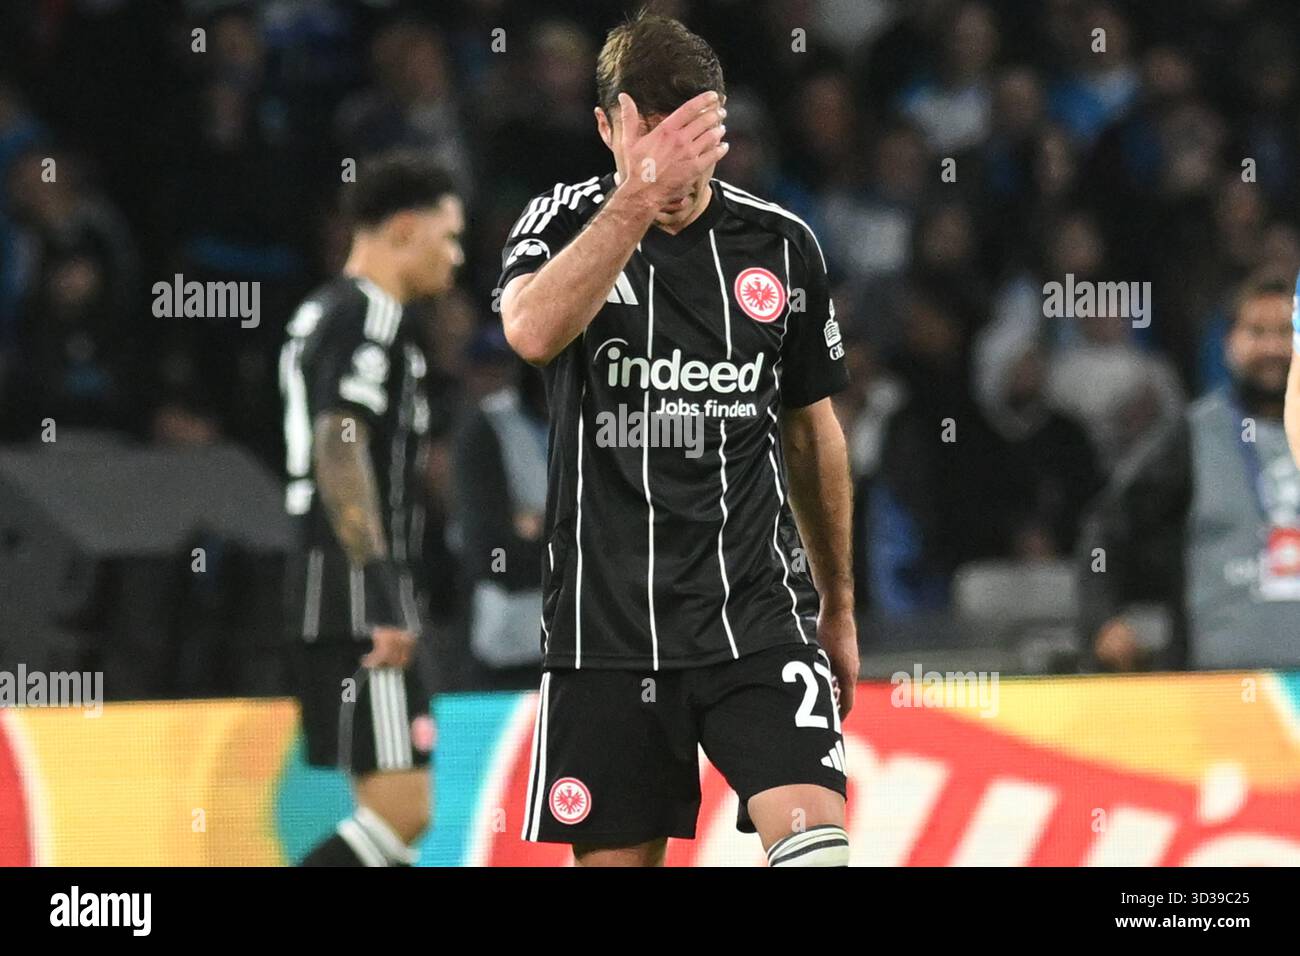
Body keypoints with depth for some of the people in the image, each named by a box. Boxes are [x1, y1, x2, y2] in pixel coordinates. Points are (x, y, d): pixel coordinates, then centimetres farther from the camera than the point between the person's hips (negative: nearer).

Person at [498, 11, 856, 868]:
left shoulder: (783, 245, 6)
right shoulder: (566, 223, -2)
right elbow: (532, 331, -26)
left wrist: (838, 605, 23)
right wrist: (638, 199, -36)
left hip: (758, 612, 1)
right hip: (608, 626, -1)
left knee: (814, 837, -18)